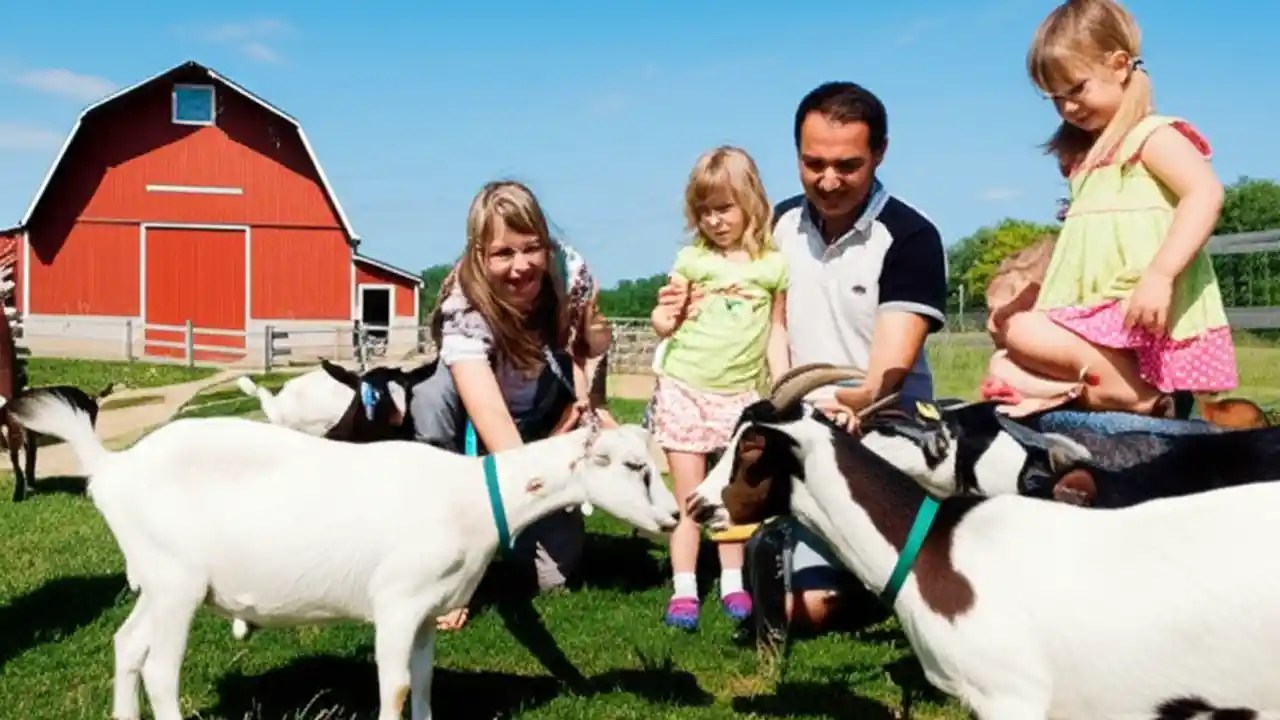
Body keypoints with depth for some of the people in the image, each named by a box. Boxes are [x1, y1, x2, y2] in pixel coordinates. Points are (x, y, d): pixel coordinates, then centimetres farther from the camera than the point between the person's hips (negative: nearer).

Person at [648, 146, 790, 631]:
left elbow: (776, 331, 8)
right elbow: (666, 319, 10)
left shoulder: (773, 265, 1)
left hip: (740, 393, 0)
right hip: (683, 386, 0)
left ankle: (733, 583, 21)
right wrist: (663, 319, -13)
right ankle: (683, 590, 6)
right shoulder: (692, 258, 2)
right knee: (688, 494, 1)